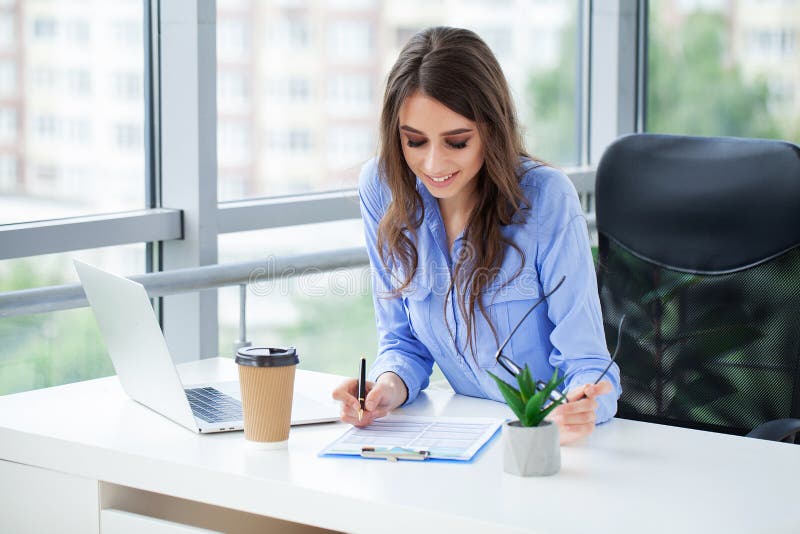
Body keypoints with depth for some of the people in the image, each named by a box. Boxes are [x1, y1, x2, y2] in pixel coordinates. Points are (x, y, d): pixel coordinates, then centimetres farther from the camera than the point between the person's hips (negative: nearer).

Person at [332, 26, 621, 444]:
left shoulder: (546, 198, -15)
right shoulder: (381, 188, -4)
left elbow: (587, 362, -14)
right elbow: (403, 341, 6)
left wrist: (581, 408, -36)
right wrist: (391, 385, -16)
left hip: (555, 441, -1)